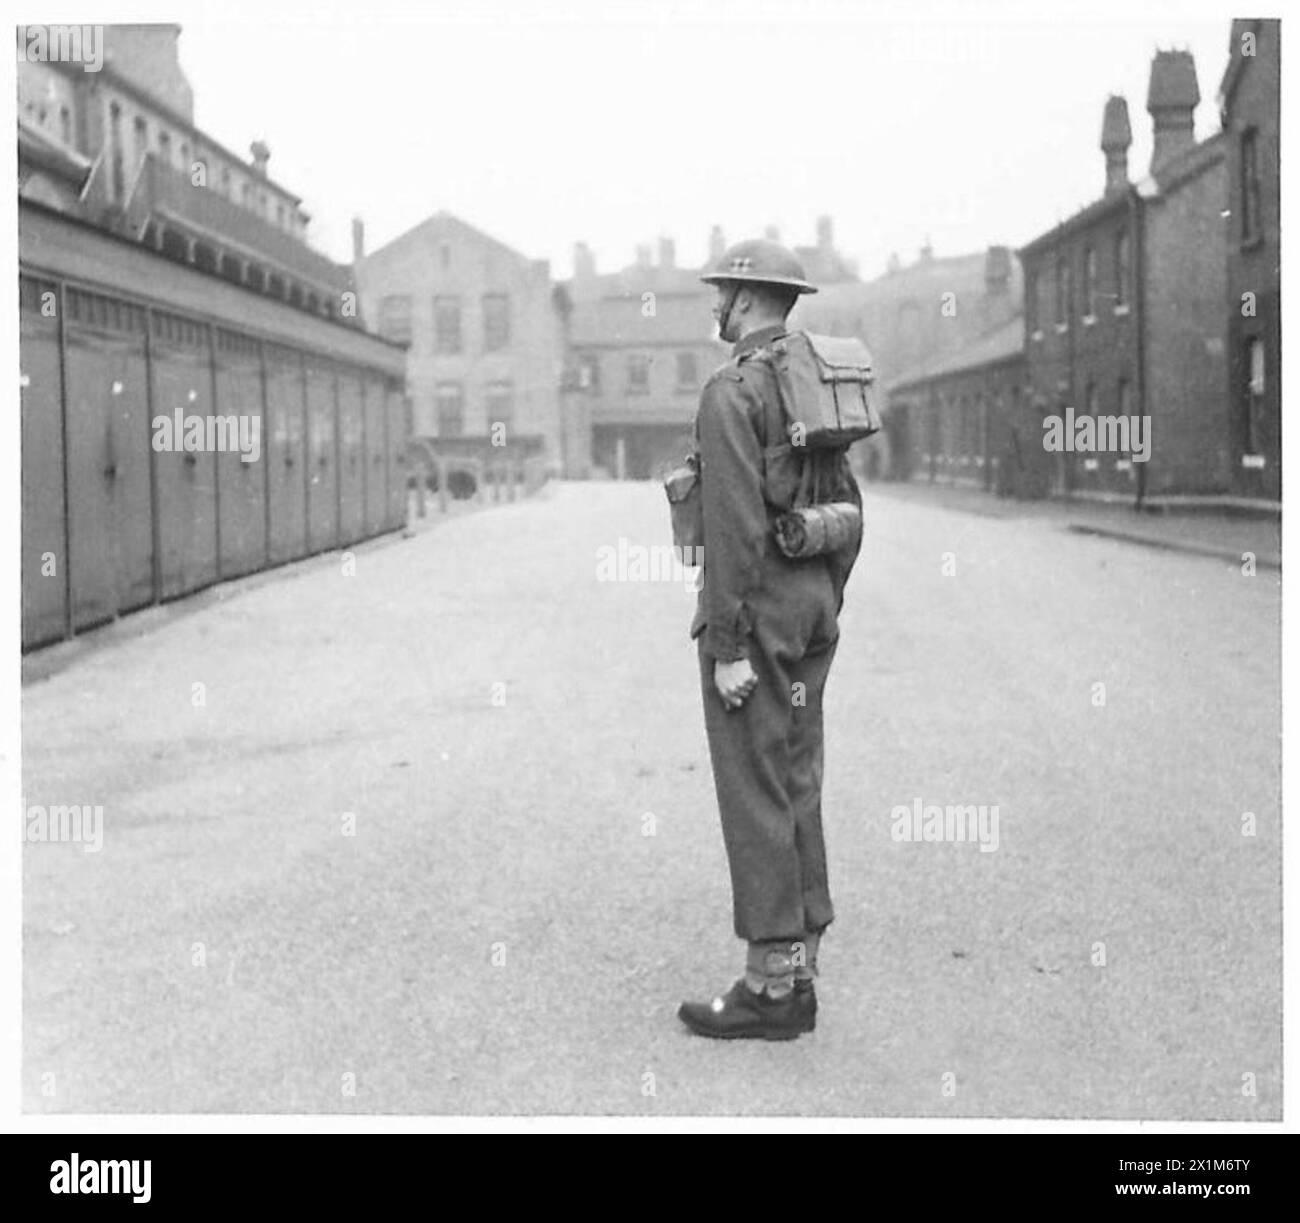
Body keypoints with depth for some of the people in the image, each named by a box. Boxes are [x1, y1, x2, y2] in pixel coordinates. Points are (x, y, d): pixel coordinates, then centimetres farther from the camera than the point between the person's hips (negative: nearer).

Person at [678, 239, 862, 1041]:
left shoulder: (732, 391, -14)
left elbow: (736, 525, -21)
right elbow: (849, 506, 16)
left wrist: (728, 646, -19)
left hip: (756, 612, -9)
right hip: (812, 611, 9)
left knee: (755, 798, -4)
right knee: (797, 789, 13)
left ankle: (772, 987, 1)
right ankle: (799, 967, 20)